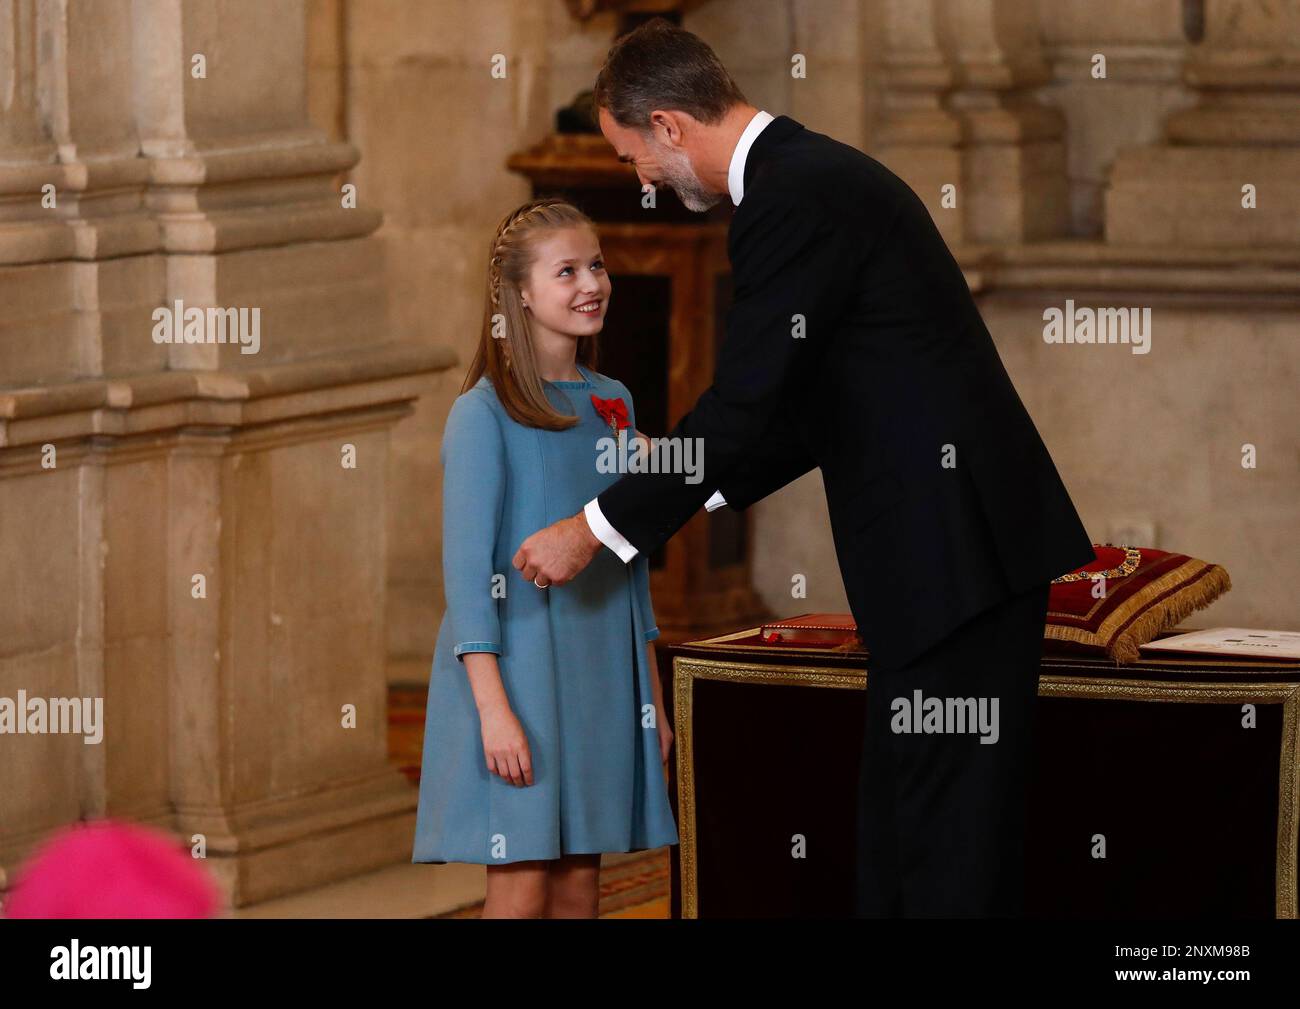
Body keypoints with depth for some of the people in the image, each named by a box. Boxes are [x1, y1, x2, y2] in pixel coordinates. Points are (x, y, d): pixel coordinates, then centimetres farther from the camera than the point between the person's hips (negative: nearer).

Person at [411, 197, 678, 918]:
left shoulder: (614, 405, 11)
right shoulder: (485, 413, -8)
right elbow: (467, 566, -12)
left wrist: (653, 697, 15)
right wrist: (494, 707, -19)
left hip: (602, 670, 6)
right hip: (518, 664, -6)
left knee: (580, 885, 6)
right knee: (522, 888, -6)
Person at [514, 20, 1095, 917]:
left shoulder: (794, 199, -16)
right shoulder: (817, 174, 16)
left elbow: (747, 402, -18)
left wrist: (593, 532, -9)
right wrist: (692, 486, 22)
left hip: (958, 546, -10)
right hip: (957, 540, 10)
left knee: (946, 825, -8)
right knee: (902, 814, 13)